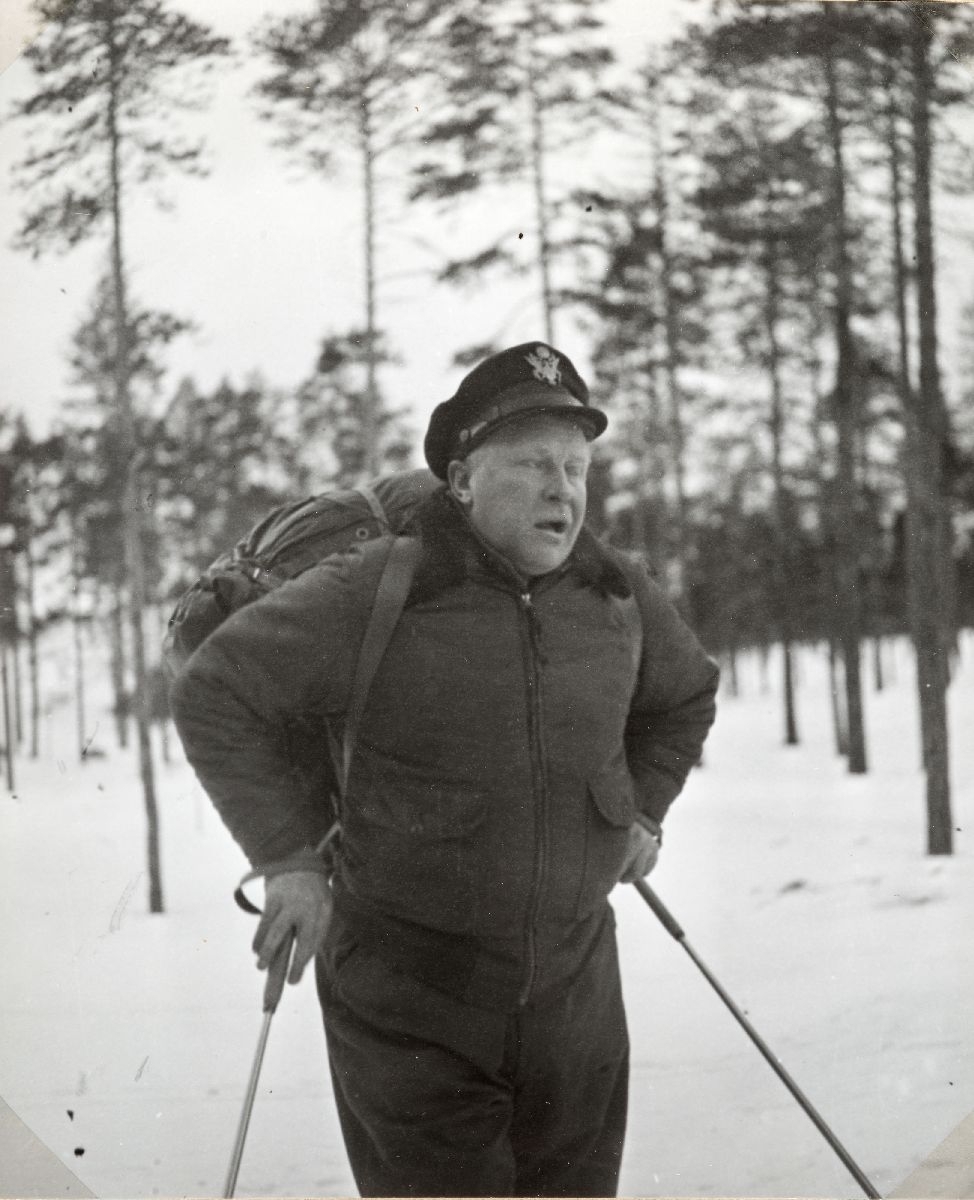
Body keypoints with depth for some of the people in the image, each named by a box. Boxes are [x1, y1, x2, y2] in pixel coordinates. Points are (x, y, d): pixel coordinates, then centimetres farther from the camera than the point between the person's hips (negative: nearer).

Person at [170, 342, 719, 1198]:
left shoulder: (620, 600, 2)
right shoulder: (375, 596, -15)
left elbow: (687, 696, 25)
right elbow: (214, 696, -8)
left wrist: (643, 809, 14)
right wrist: (291, 854, -9)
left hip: (574, 991, 5)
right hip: (410, 1004, -5)